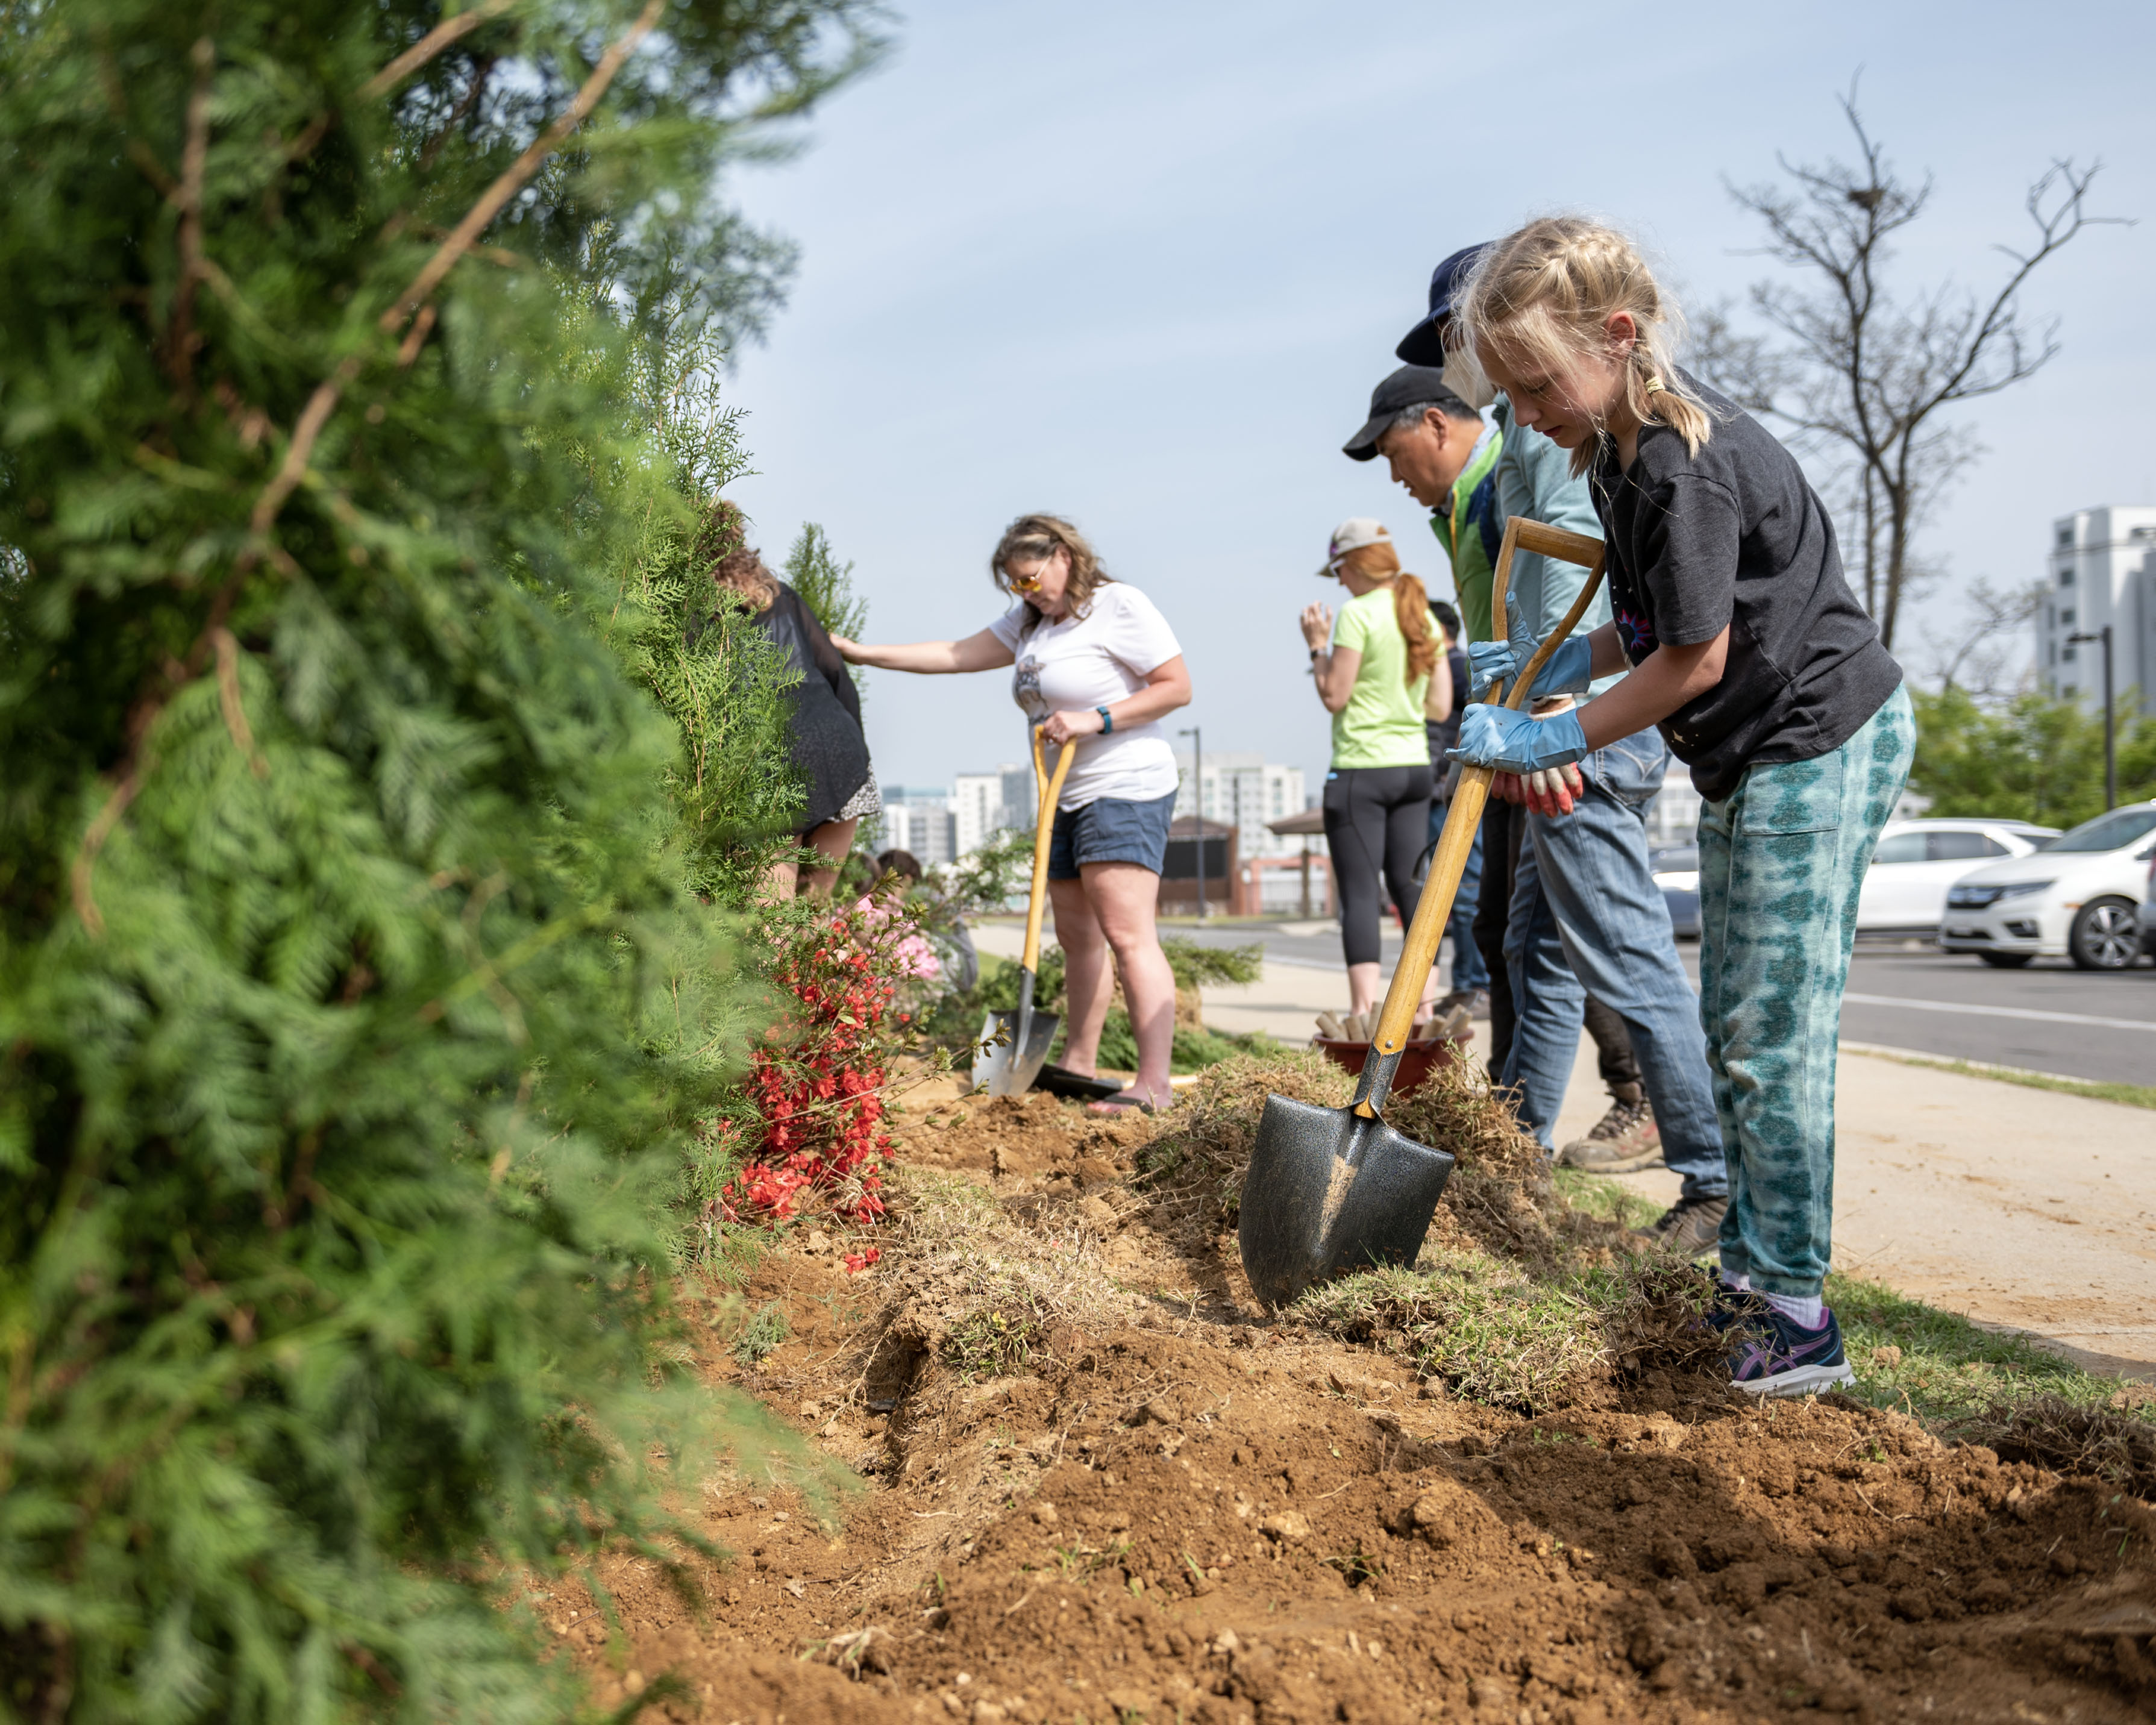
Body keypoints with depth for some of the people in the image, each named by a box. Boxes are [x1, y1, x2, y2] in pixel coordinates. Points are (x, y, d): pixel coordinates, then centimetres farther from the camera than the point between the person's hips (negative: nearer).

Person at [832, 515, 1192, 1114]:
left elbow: (1178, 686, -11)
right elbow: (959, 655, 13)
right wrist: (860, 653, 9)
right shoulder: (1032, 618, 16)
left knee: (1128, 936, -17)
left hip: (1126, 792, -9)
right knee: (1076, 936, 10)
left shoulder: (1118, 605, -8)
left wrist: (1095, 719, -18)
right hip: (1067, 798, 9)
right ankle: (1078, 1067, 18)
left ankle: (1154, 1082, -20)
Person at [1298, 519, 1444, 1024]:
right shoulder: (1423, 616, 10)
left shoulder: (1358, 613, -11)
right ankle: (1424, 1010, 11)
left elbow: (1334, 696, -10)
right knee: (1409, 887, 10)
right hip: (1414, 765, 7)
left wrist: (1317, 646, 2)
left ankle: (1365, 1013, -10)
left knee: (1360, 892, -5)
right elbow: (1441, 704, 12)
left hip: (1361, 767, -7)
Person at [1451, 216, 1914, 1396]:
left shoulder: (1687, 465, -25)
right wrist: (1554, 669, 2)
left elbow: (1694, 659, -20)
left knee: (1773, 1035, -8)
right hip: (1749, 762, 10)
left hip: (1818, 746, -10)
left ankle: (1795, 1319, -1)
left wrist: (1551, 741, -12)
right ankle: (1749, 1275, 23)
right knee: (1734, 1029, 13)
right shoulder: (1618, 447, 5)